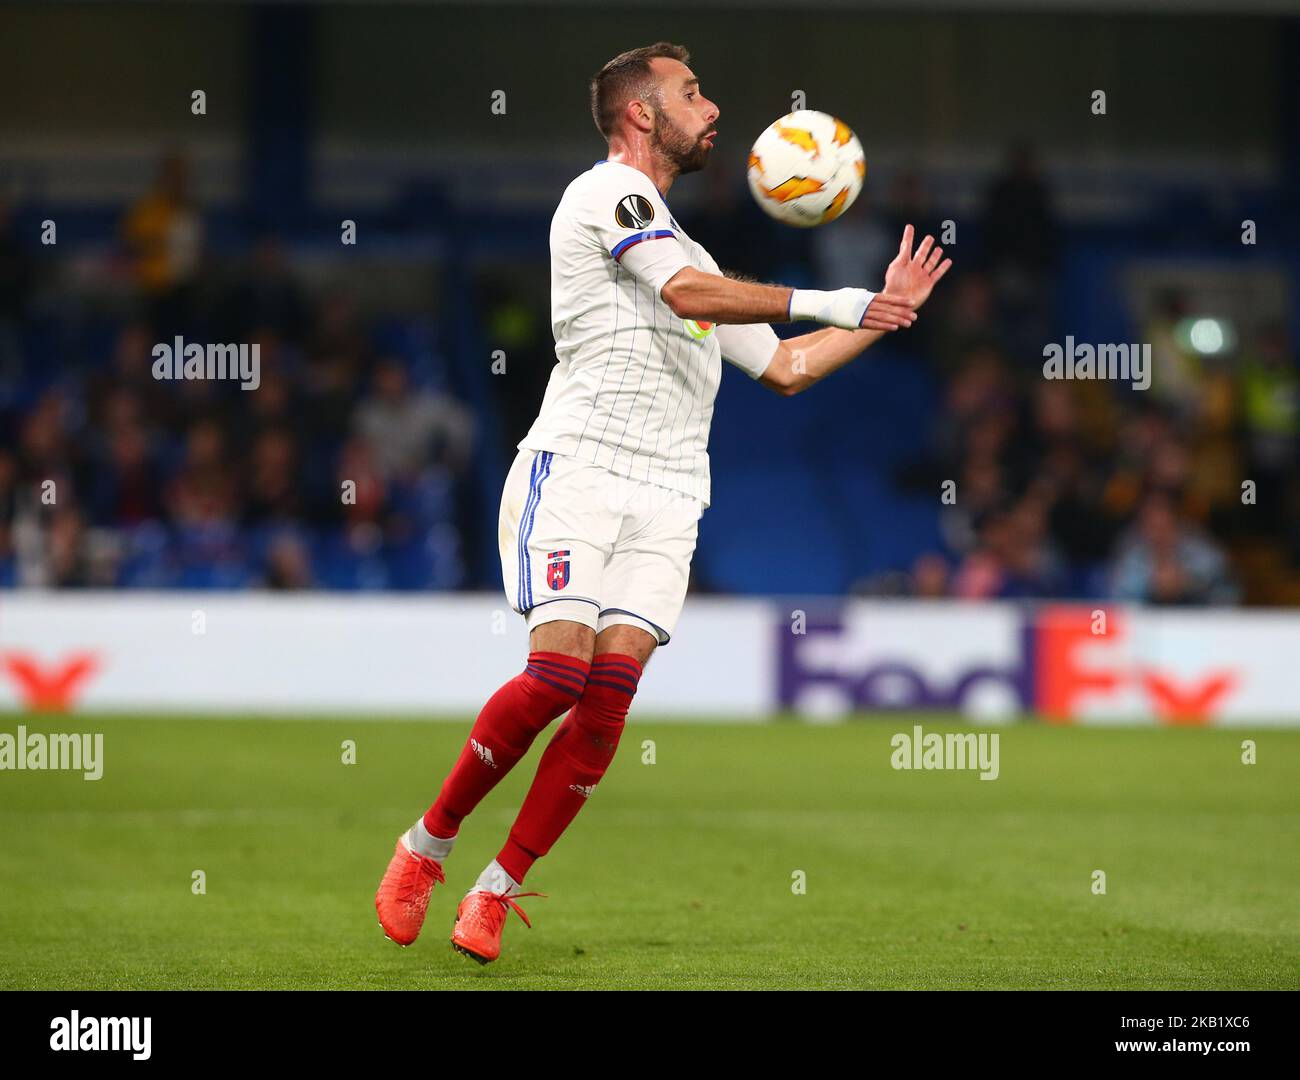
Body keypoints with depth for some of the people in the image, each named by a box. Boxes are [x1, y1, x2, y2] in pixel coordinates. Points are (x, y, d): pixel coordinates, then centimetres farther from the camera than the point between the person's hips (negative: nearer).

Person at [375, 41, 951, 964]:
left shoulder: (685, 246, 29)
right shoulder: (607, 190, 2)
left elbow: (785, 368, 32)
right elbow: (687, 292, -15)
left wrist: (886, 310, 27)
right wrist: (826, 302, -13)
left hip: (667, 497, 7)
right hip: (578, 465, -7)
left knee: (610, 692, -10)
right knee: (558, 671, -19)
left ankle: (499, 891, -4)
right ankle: (426, 847, -1)